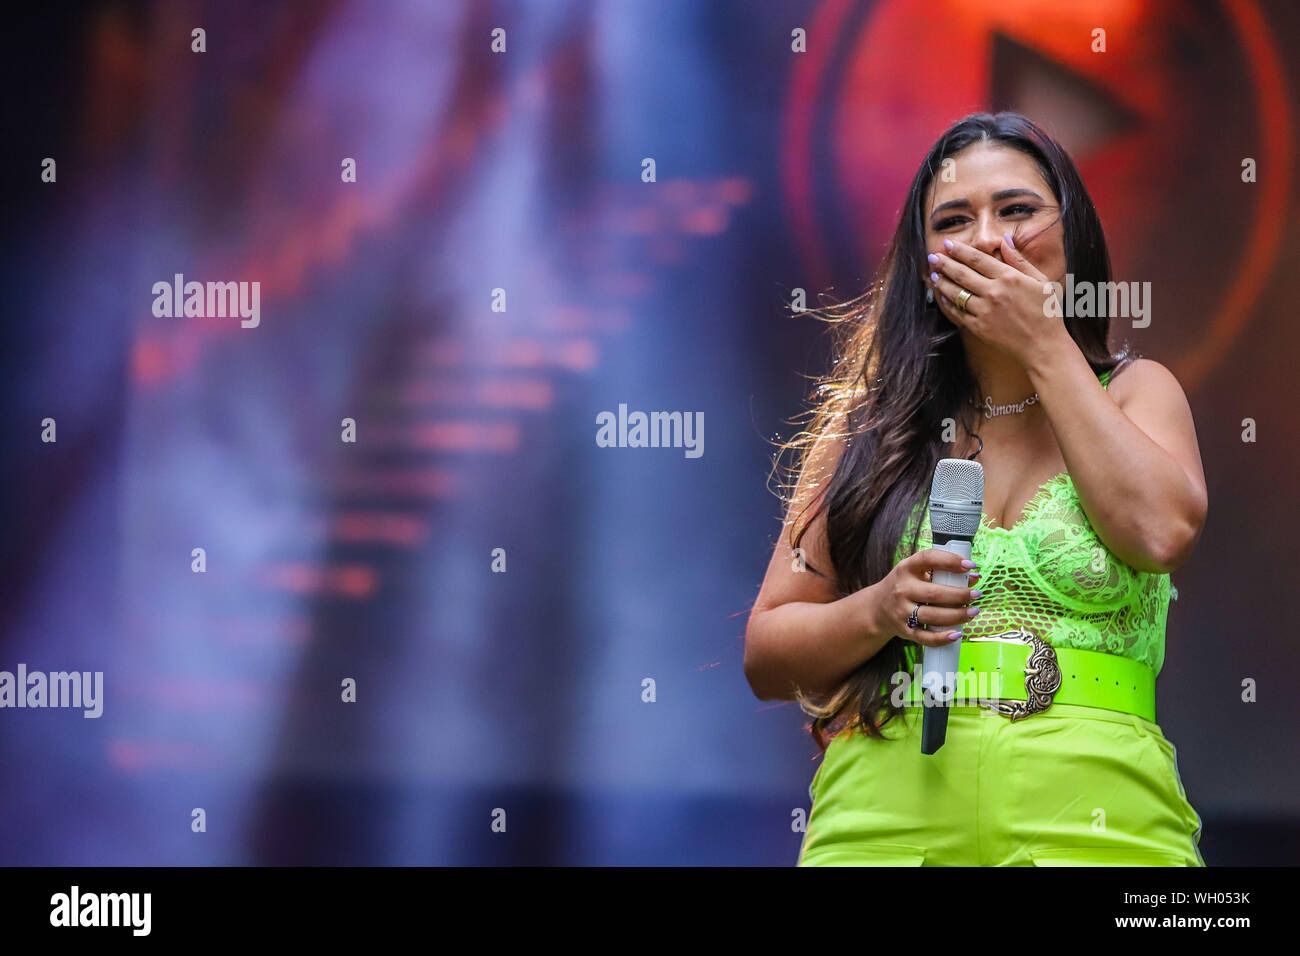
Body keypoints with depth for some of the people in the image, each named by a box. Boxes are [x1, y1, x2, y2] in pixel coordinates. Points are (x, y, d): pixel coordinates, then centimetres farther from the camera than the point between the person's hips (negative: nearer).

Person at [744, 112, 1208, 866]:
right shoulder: (877, 422, 11)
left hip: (1090, 817, -1)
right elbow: (767, 660, 9)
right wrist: (877, 612, -11)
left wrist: (1045, 348, -3)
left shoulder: (1135, 392, 11)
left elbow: (1162, 532, -11)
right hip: (885, 819, 1)